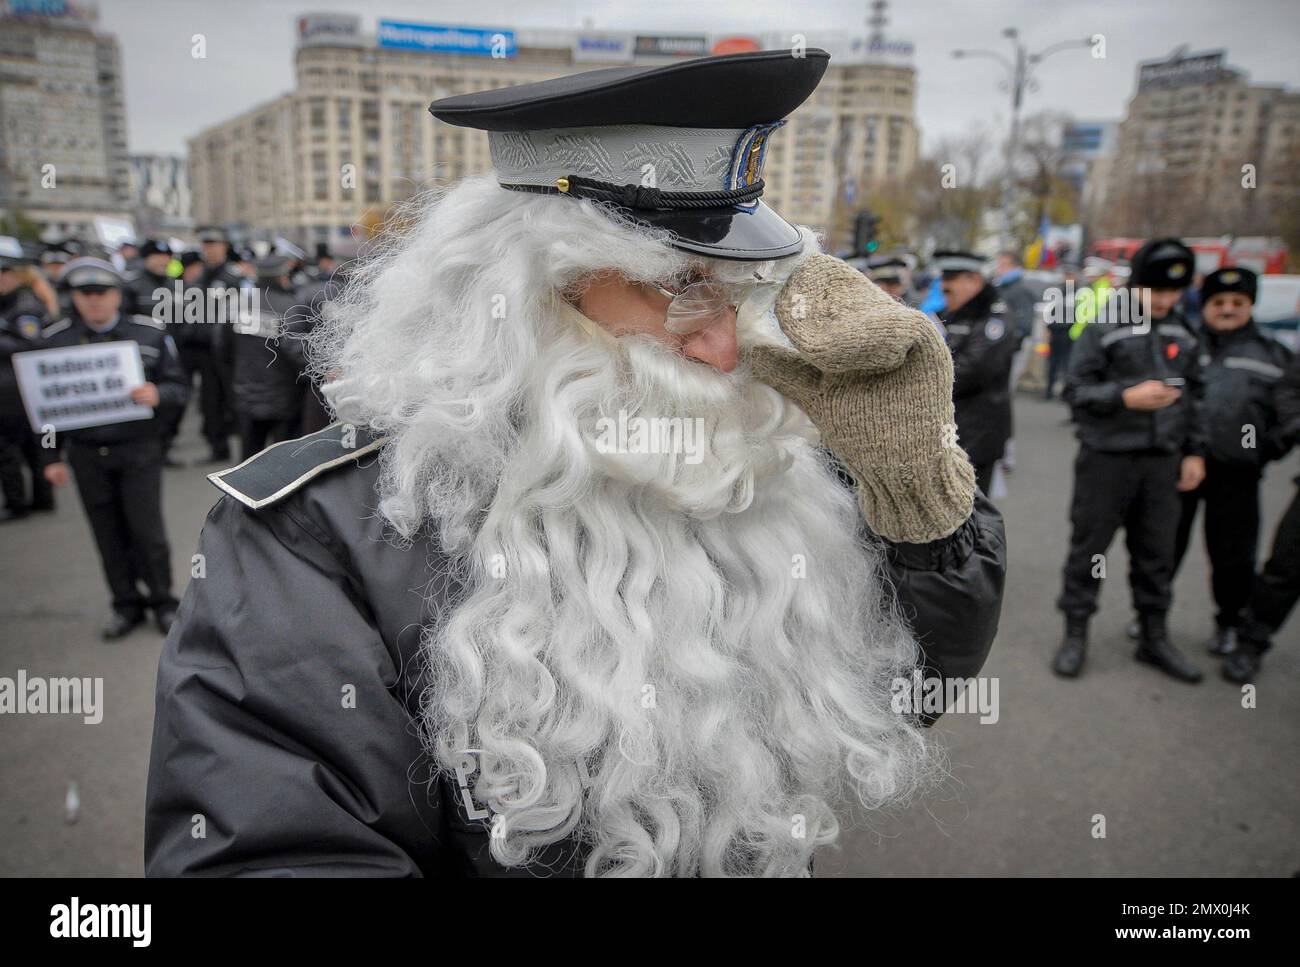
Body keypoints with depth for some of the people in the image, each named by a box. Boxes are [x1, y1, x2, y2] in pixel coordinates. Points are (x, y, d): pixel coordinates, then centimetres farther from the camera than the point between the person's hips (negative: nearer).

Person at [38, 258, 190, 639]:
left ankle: (162, 601, 19)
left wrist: (156, 395, -23)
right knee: (109, 534, 9)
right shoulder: (55, 338, 1)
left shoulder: (150, 332, -3)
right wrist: (52, 457, 6)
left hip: (139, 450, -2)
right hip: (87, 453, 2)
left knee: (147, 531, 0)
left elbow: (179, 386, 0)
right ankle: (126, 604, 24)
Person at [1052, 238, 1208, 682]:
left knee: (1156, 553, 12)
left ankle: (1154, 637, 26)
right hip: (1107, 458, -5)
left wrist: (1195, 452, 11)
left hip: (1162, 461, 5)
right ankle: (1075, 635, 16)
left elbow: (1194, 394, 17)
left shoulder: (1182, 332, 11)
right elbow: (1076, 390, -9)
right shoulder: (1103, 326, -6)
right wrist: (1126, 396, -23)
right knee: (1089, 548, 3)